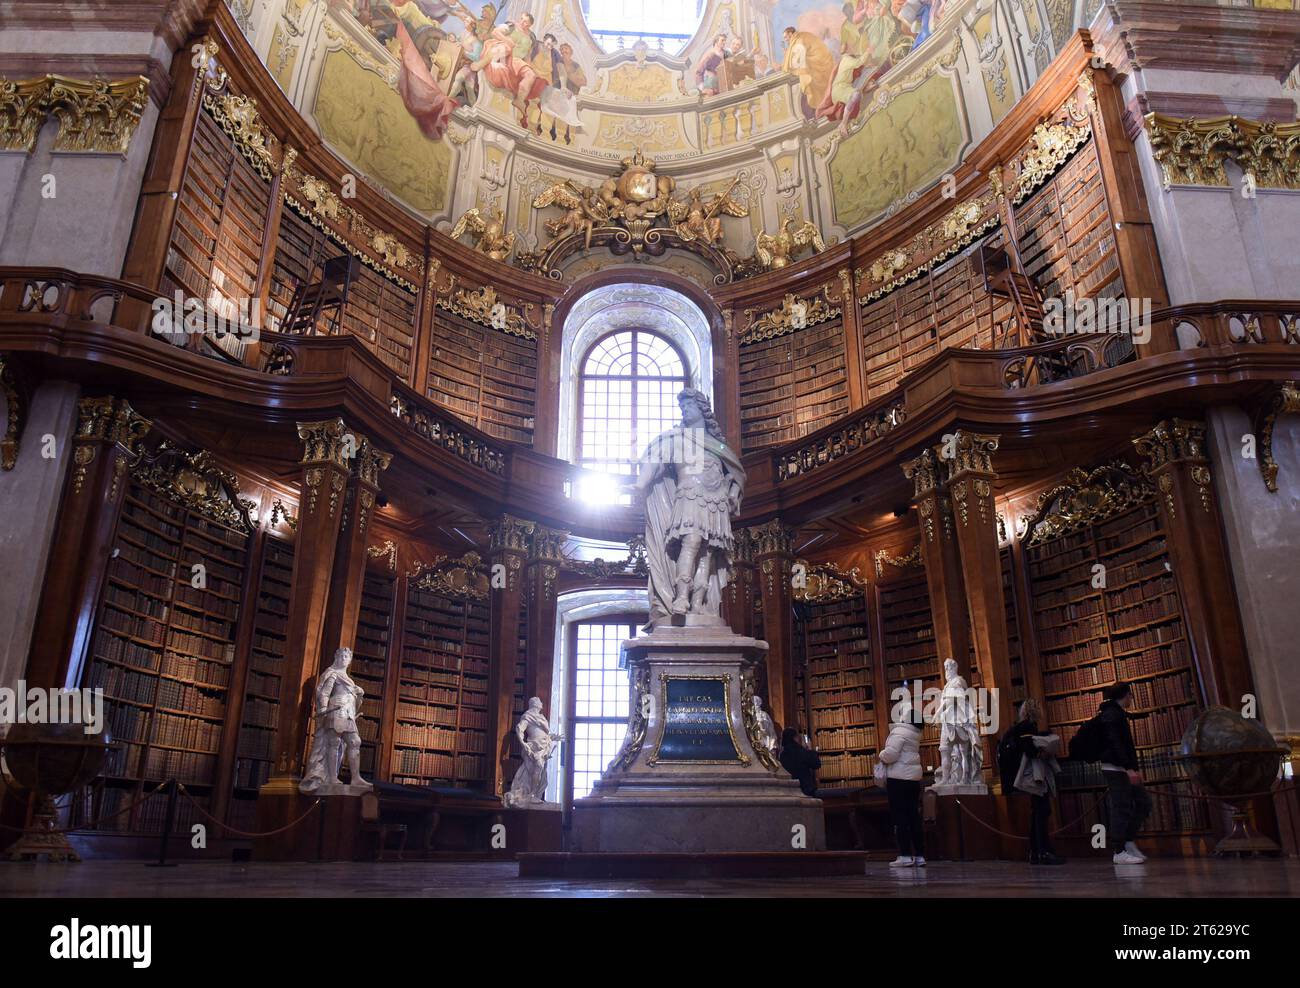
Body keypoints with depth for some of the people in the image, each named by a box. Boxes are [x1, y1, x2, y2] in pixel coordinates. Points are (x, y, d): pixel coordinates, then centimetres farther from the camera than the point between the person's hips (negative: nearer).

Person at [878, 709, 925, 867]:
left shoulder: (899, 732, -14)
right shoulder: (914, 734, 14)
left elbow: (891, 753, -24)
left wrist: (881, 755, -4)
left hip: (899, 778, -8)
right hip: (914, 777, 8)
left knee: (900, 818, -4)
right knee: (914, 817, 10)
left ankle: (905, 856, -5)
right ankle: (919, 856, 12)